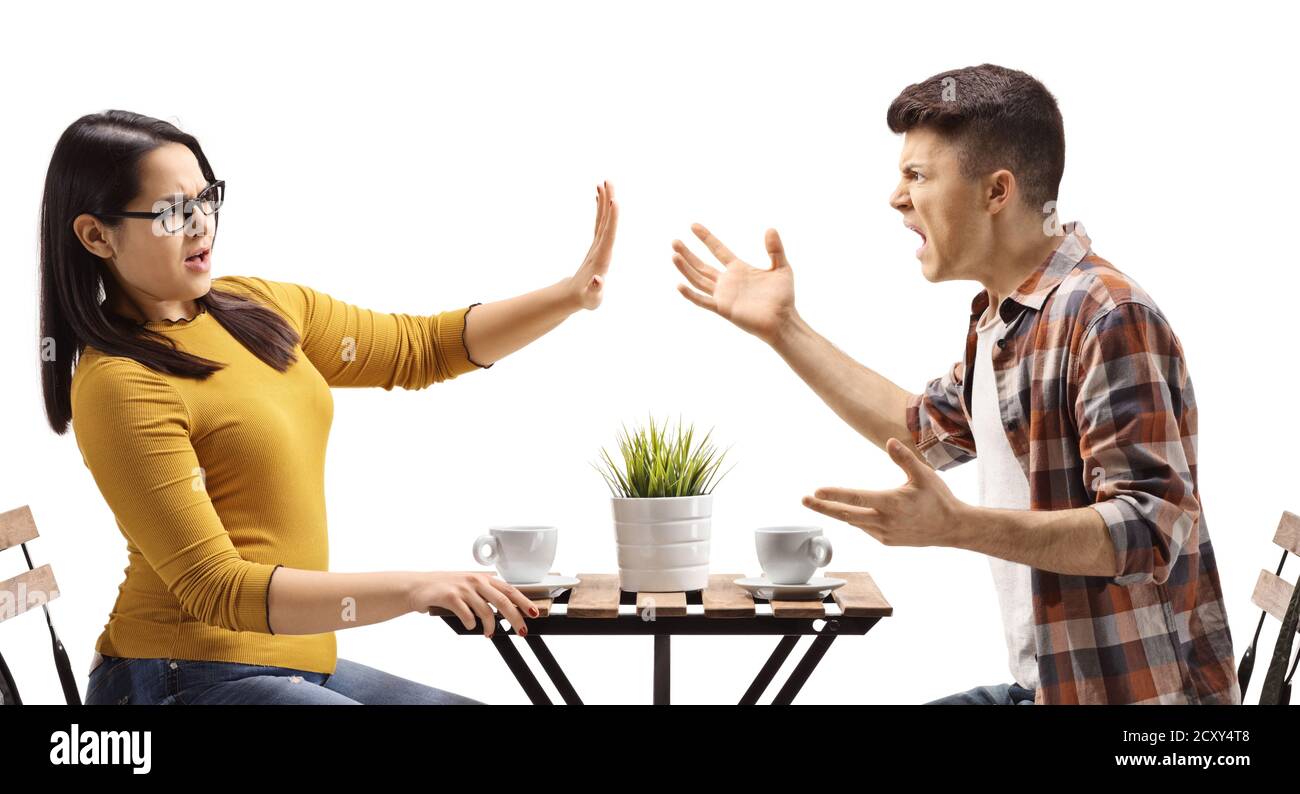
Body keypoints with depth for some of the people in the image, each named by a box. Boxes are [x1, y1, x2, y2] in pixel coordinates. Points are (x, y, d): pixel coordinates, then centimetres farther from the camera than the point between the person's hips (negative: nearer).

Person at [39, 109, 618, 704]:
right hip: (188, 676, -8)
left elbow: (421, 348, 16)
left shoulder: (261, 307, 6)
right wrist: (412, 589, -30)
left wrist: (573, 293, 6)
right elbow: (215, 589, -22)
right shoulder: (119, 386, -17)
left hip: (298, 657, 8)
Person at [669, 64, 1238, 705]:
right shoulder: (1000, 317, 10)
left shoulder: (1106, 316, -20)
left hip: (1138, 687, -9)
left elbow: (1152, 528, -25)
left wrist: (953, 525, -35)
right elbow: (923, 429, 26)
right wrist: (782, 328, 20)